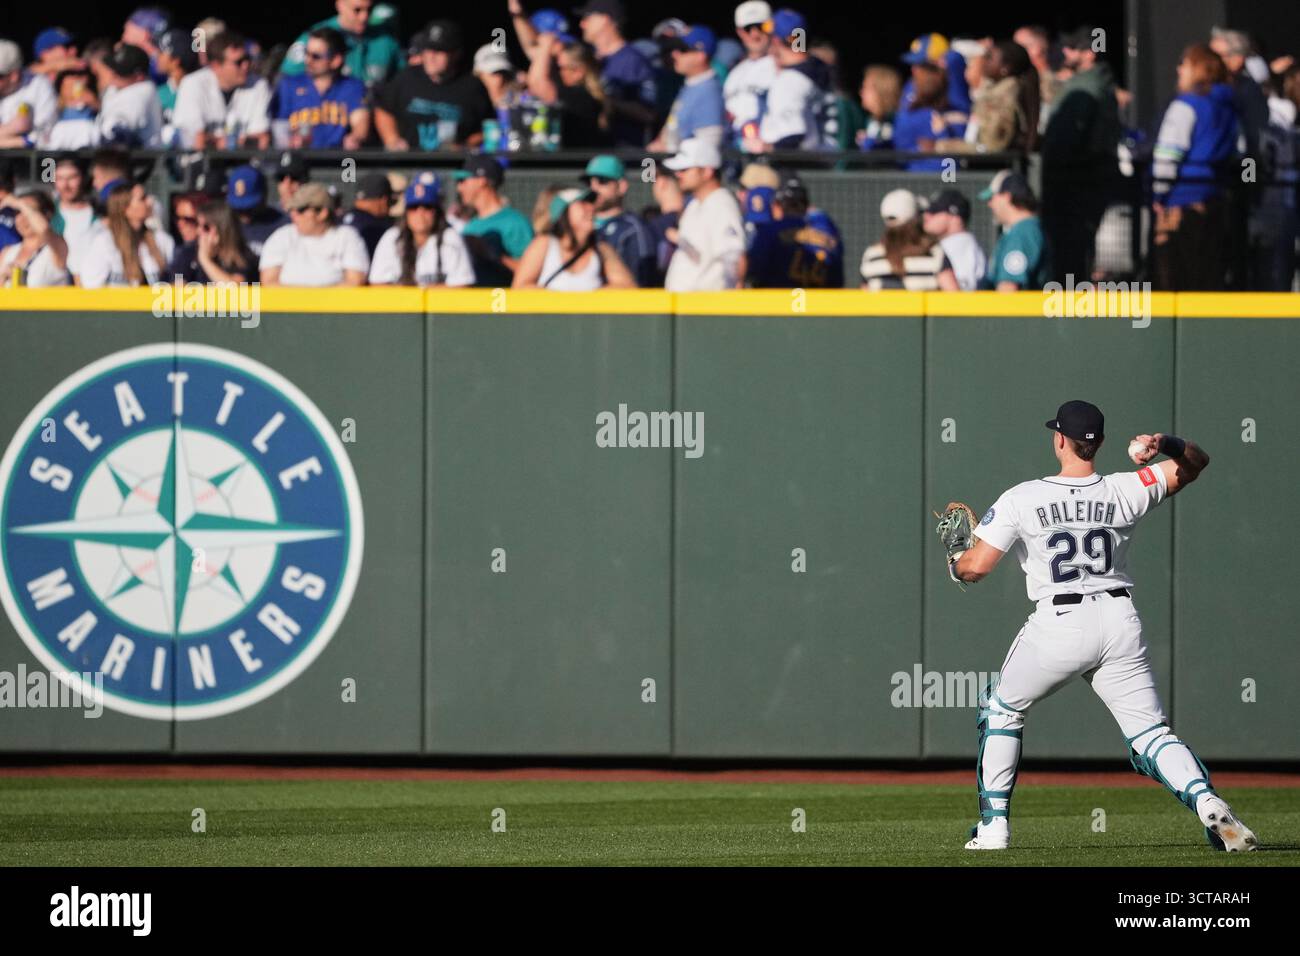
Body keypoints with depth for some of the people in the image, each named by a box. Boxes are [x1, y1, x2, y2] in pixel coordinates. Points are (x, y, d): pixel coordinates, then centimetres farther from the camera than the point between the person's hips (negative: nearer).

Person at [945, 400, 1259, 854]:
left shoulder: (1021, 499, -6)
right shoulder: (1125, 492, 2)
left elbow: (974, 567, -7)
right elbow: (1196, 462, 14)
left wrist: (955, 557, 17)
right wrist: (1164, 445, -7)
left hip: (1057, 627, -2)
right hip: (1120, 623, 2)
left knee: (1000, 711, 21)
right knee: (1151, 734, 2)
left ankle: (994, 826, 17)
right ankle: (1208, 802, -24)